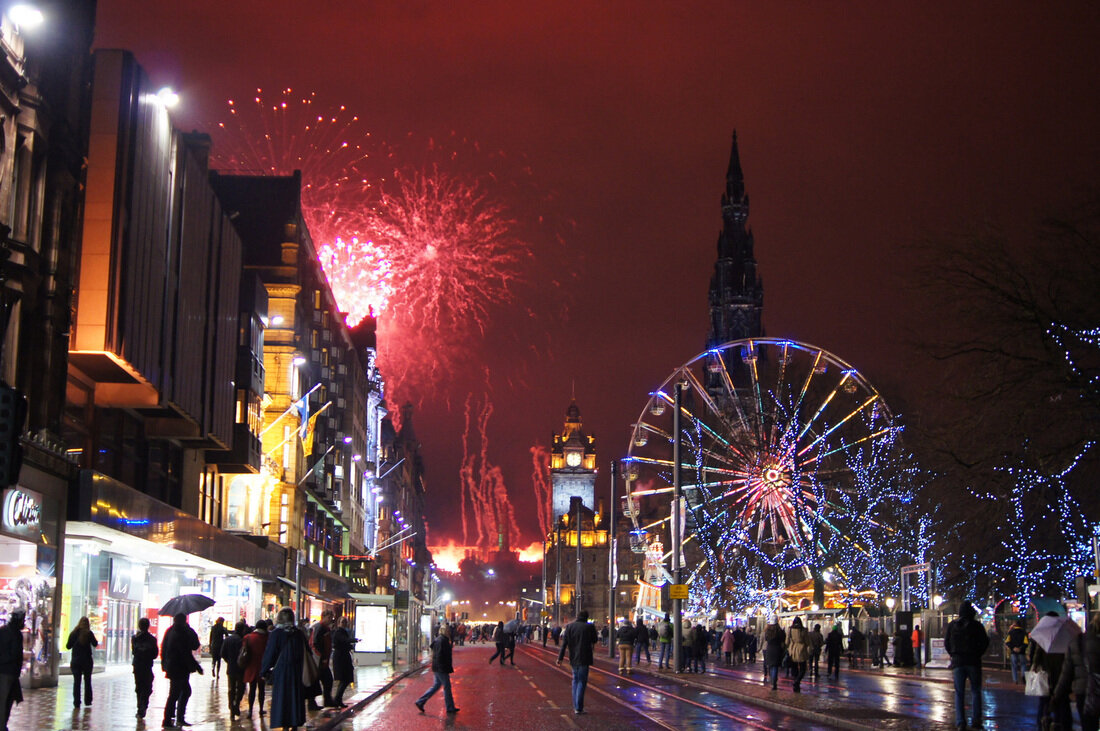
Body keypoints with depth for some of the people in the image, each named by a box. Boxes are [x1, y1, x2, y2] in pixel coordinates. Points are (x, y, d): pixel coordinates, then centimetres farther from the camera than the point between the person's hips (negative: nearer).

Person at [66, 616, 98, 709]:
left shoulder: (73, 633, -3)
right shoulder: (89, 633, -8)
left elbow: (68, 646, 3)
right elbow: (95, 644, 1)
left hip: (76, 660, 1)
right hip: (87, 660, -1)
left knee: (76, 681, 4)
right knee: (87, 681, 13)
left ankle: (76, 702, -1)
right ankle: (87, 701, 15)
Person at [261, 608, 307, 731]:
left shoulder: (276, 634, -10)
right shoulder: (299, 633, 2)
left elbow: (269, 653, -8)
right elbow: (307, 651, 8)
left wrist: (264, 671, 2)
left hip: (281, 672, -4)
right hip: (297, 672, 4)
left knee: (282, 699, 2)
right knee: (296, 698, 12)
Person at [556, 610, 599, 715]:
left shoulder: (570, 626, 2)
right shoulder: (589, 627, -9)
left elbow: (564, 643, 0)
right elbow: (595, 640, 5)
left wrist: (560, 657, 1)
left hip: (573, 658, 4)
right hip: (584, 659, -4)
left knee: (575, 681, 17)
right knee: (582, 682, 0)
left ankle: (575, 706, 19)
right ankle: (578, 708, -5)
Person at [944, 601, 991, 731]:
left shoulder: (952, 625, 2)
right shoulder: (977, 625, -5)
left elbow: (946, 643, 6)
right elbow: (985, 642, -2)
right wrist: (977, 654, 10)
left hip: (957, 662, 1)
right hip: (974, 662, -1)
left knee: (959, 693, 4)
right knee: (976, 691, 9)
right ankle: (975, 719, 2)